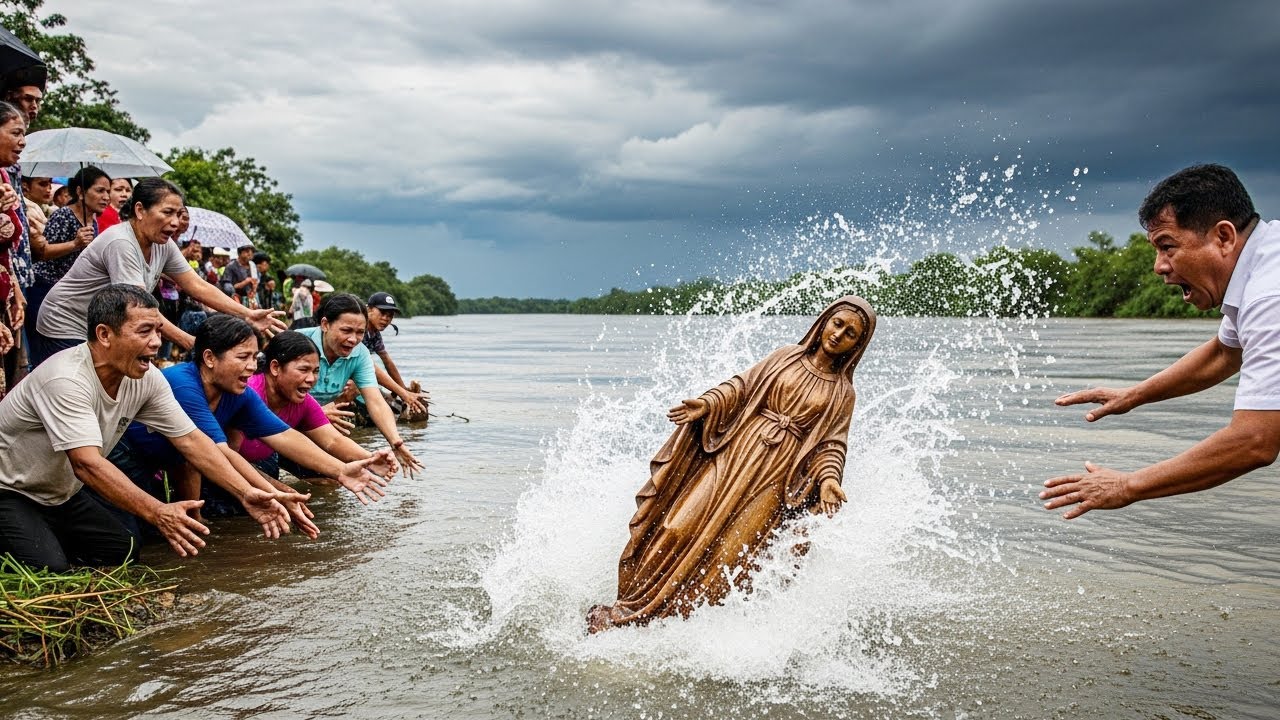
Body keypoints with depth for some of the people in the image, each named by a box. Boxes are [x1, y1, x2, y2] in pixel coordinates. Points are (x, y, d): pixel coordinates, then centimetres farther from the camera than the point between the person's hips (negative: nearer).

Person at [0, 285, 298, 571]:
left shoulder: (147, 379, -12)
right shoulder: (66, 380, -33)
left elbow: (189, 439, -9)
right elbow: (87, 464, -40)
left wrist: (246, 492, -20)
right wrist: (158, 513, -49)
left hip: (61, 494, 7)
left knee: (123, 552, -4)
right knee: (49, 567, -24)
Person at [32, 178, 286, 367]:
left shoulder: (163, 246, -4)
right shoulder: (121, 243, -28)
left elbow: (199, 287, -2)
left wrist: (248, 315, -12)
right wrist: (194, 345, -35)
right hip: (65, 332, -8)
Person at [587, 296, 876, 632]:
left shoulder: (843, 393, 11)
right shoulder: (785, 356, 13)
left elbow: (832, 443, 4)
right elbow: (742, 385, 6)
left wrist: (828, 478, -15)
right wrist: (707, 403, -11)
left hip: (774, 479, 0)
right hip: (734, 455, 1)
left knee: (728, 557, -10)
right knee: (682, 528, -10)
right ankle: (626, 606, 1)